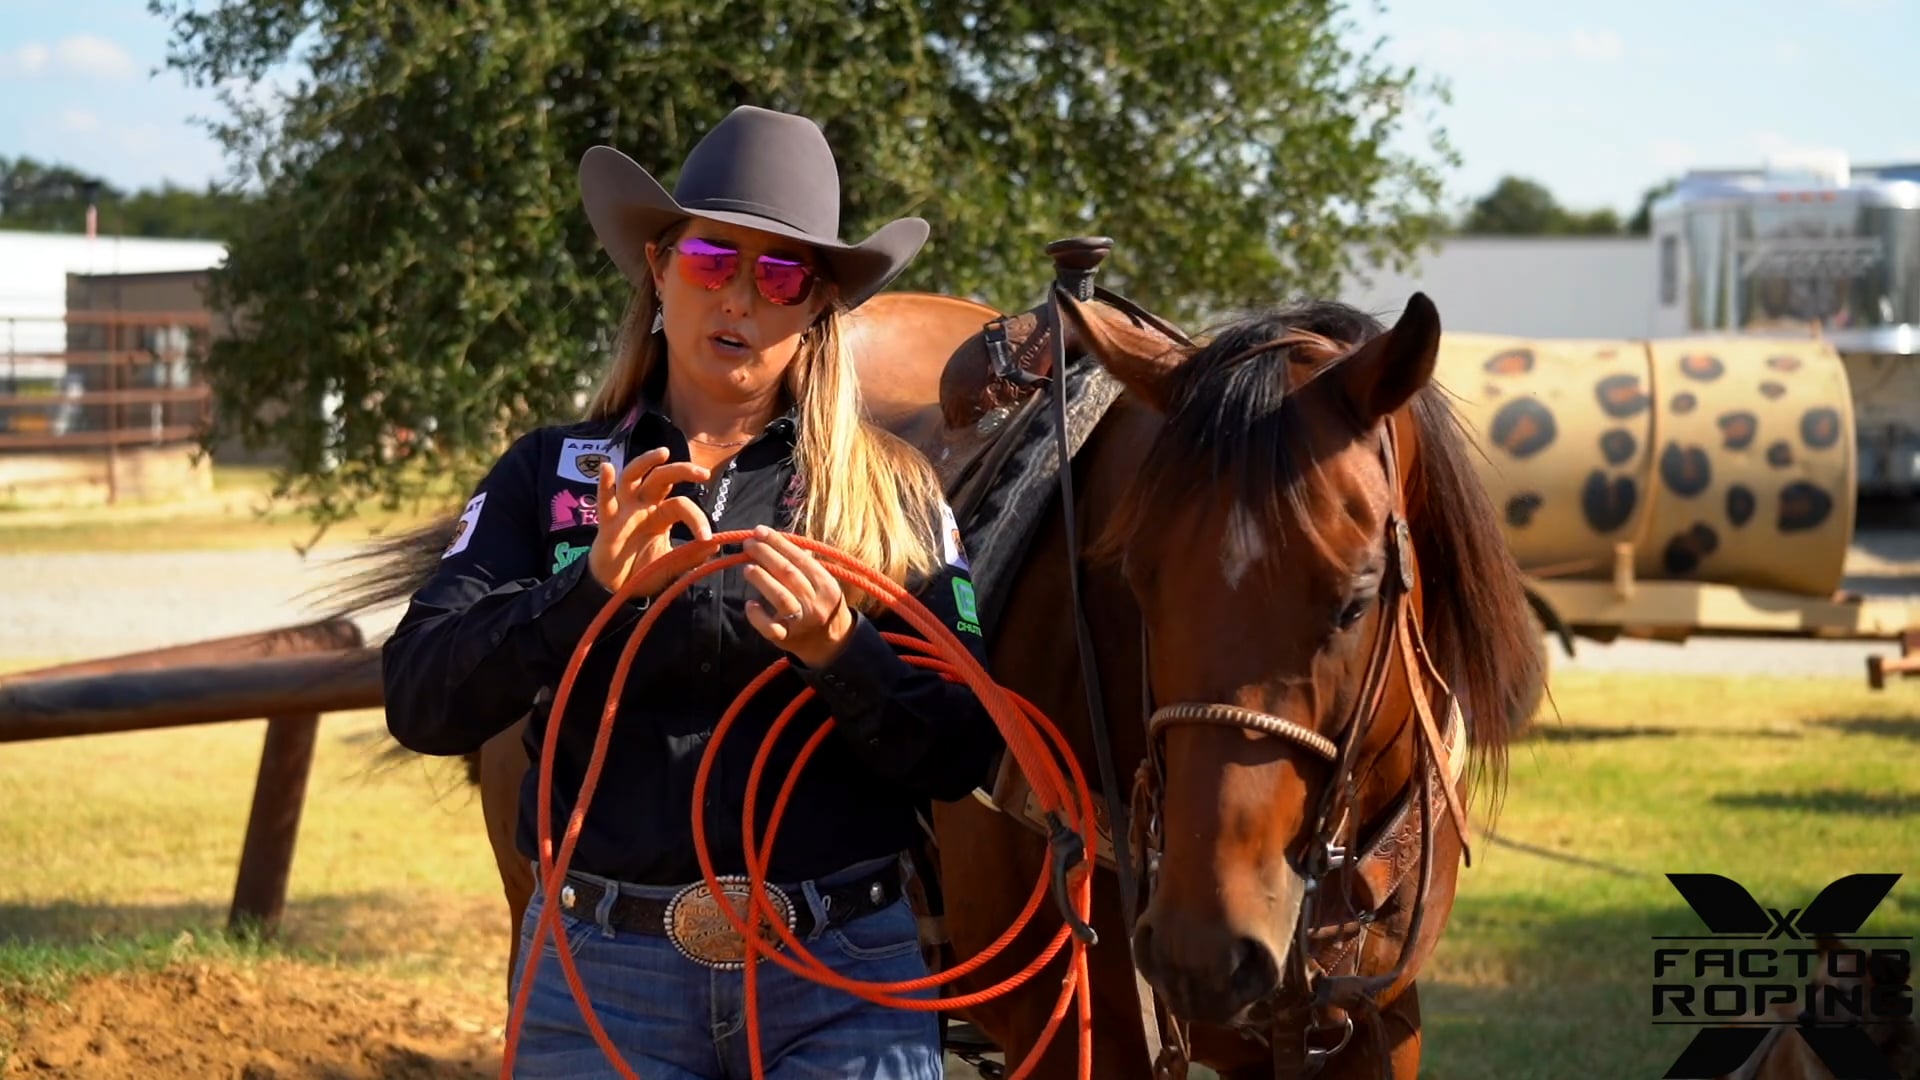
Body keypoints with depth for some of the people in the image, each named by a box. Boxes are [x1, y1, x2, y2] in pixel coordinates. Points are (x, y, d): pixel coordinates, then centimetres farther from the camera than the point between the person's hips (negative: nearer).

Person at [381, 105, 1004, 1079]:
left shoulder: (893, 495, 5)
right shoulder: (551, 477, 6)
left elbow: (961, 757, -1)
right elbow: (421, 703, -6)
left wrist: (842, 656, -19)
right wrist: (592, 589, -20)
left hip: (843, 983, 0)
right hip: (602, 975, 0)